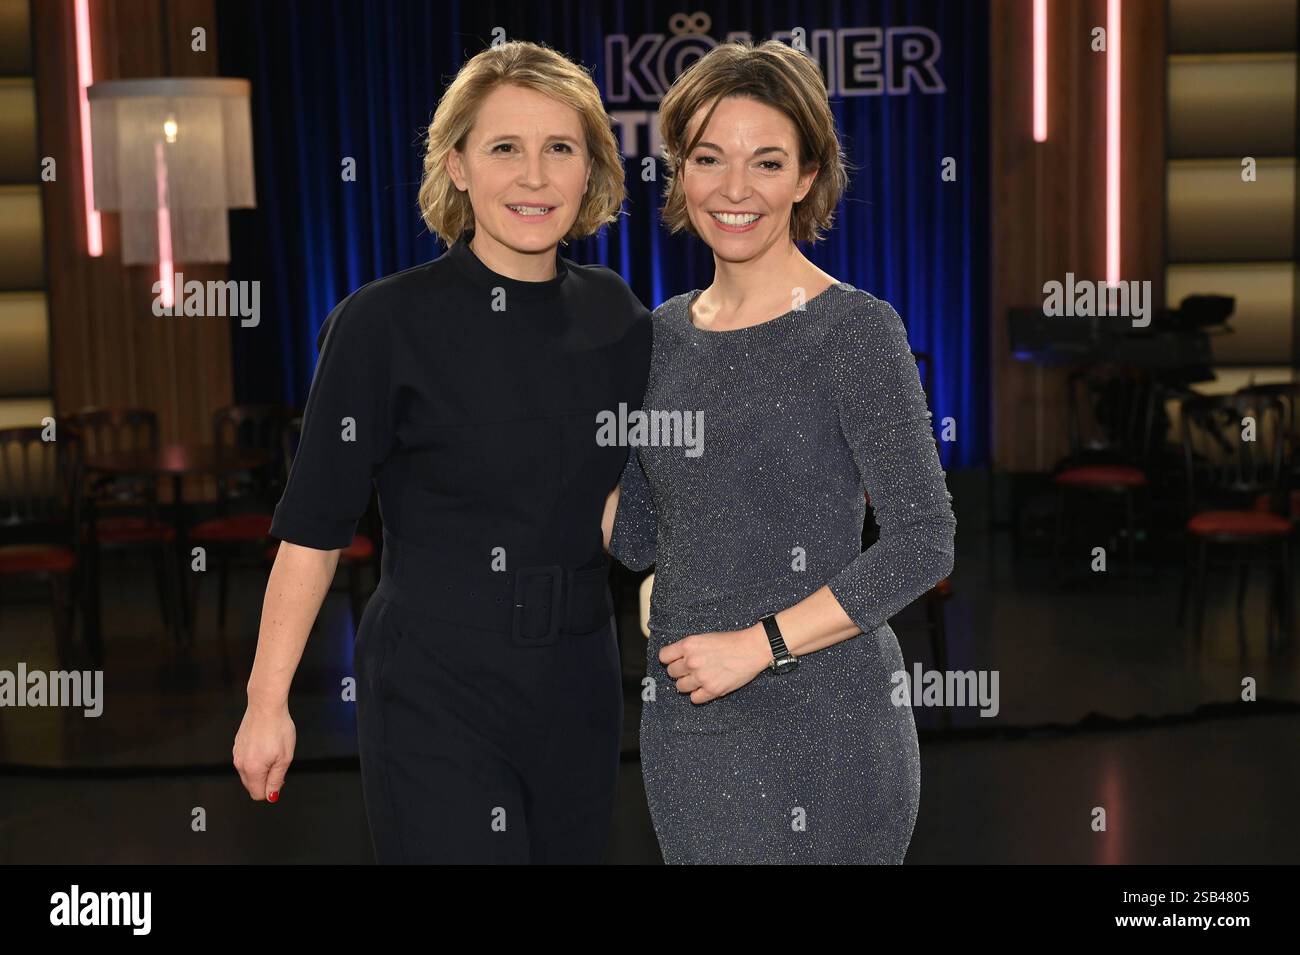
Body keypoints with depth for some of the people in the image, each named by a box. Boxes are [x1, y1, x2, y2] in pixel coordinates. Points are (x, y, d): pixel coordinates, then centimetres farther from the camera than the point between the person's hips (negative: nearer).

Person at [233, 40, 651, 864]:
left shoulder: (616, 317, 2)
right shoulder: (388, 323, -12)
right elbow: (315, 523, -8)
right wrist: (268, 702, -8)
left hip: (579, 689, 5)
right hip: (437, 695, -5)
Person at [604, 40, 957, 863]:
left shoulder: (857, 328, -10)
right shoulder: (666, 332, 7)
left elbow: (924, 542, -14)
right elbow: (638, 537, 12)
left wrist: (759, 643, -17)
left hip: (819, 729, -5)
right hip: (682, 725, 5)